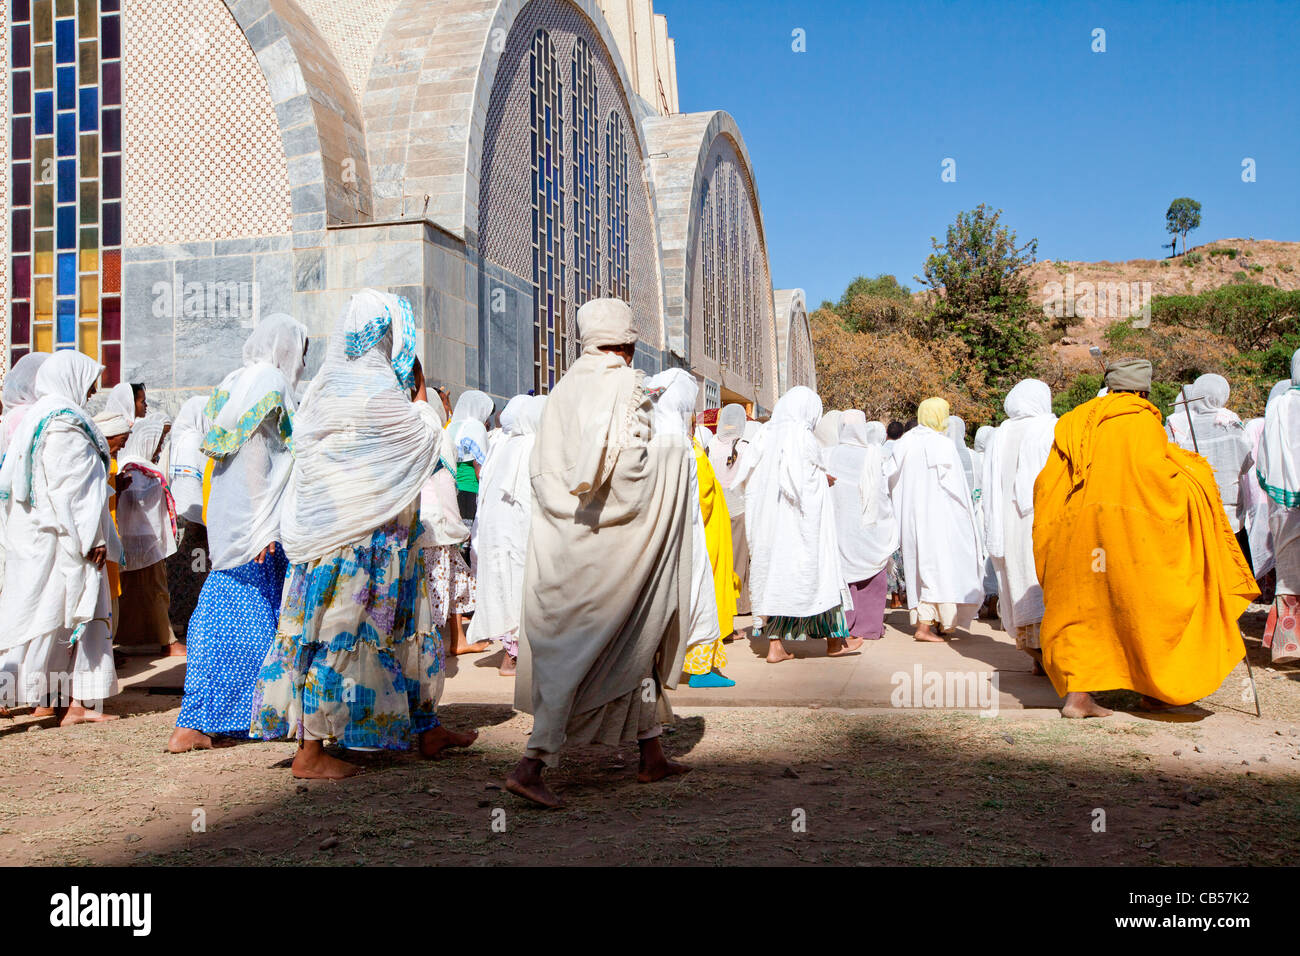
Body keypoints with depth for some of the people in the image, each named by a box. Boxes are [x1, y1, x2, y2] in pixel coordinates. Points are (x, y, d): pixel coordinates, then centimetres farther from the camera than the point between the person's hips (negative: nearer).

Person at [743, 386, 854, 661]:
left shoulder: (766, 434, 6)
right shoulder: (802, 437, -12)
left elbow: (750, 479, 10)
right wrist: (824, 479, 2)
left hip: (767, 518, 6)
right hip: (800, 518, -6)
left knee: (774, 576, 8)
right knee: (816, 569, 6)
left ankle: (775, 645, 6)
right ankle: (834, 640, 17)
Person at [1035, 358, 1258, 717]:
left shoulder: (1075, 422, 13)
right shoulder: (1142, 421, -2)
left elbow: (1048, 481, 10)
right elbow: (1151, 472, -12)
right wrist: (1191, 473, 6)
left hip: (1075, 532, 5)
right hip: (1129, 528, -4)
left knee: (1081, 607, 7)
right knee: (1147, 605, 11)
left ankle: (1077, 694, -2)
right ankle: (1156, 688, 19)